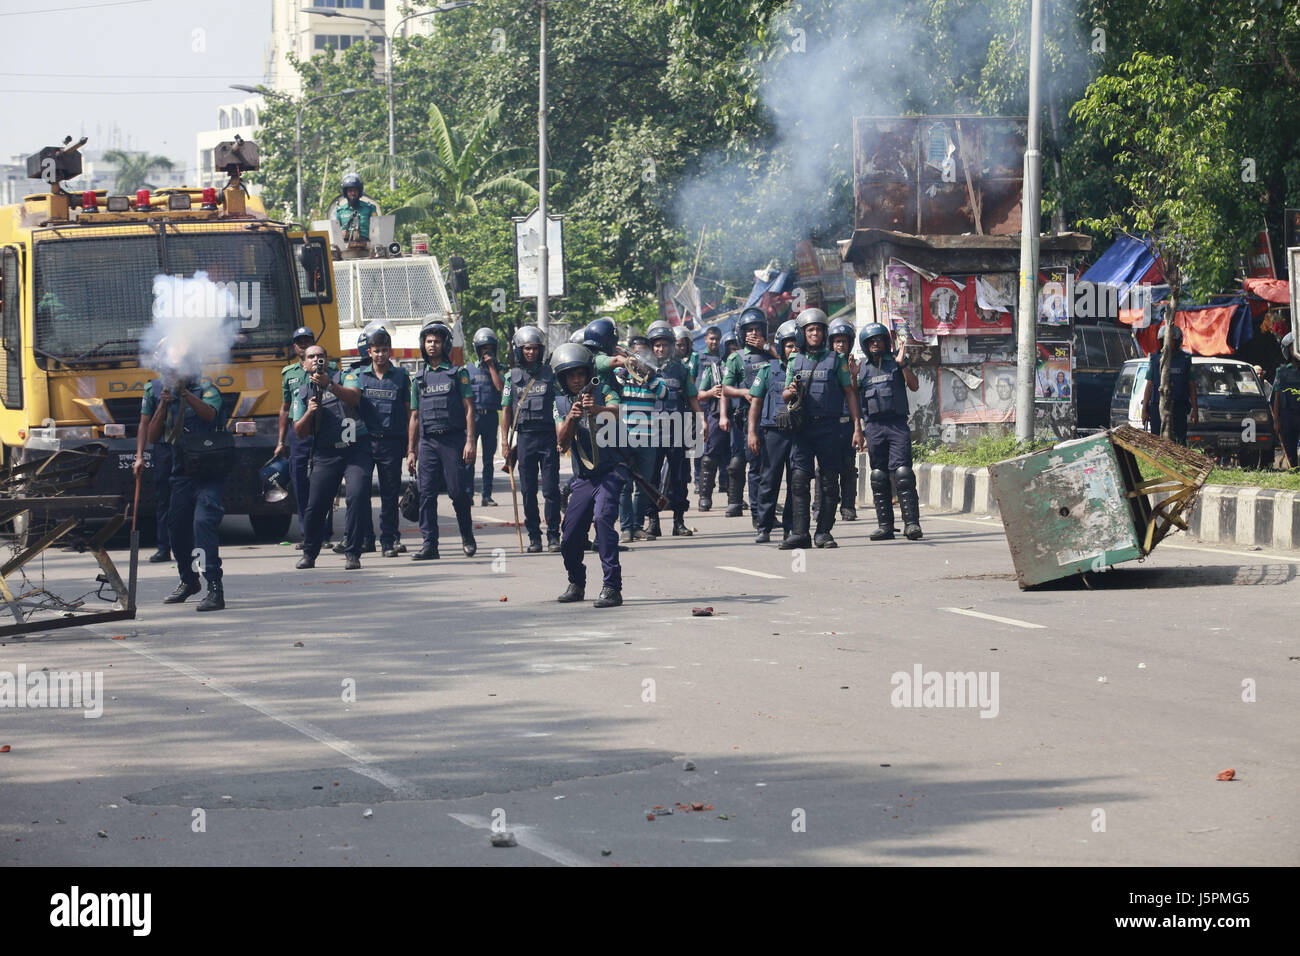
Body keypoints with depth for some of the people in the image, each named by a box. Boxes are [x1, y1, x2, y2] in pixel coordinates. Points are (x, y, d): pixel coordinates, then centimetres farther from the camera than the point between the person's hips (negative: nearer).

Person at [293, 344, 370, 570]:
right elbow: (300, 432, 13)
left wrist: (329, 385, -29)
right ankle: (309, 553, 13)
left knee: (357, 497, -17)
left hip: (356, 449, -2)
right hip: (325, 454, 2)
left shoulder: (345, 377, 8)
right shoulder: (303, 392, 16)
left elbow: (354, 397, -15)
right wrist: (309, 412, -7)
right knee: (315, 504, -4)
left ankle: (352, 554, -11)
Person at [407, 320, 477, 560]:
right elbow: (415, 417, 18)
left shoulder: (458, 373, 5)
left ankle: (468, 537, 15)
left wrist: (470, 441, -9)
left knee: (458, 492, -4)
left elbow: (469, 409, 1)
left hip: (453, 440, -3)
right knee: (427, 494, -3)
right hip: (427, 442, 3)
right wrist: (411, 451, 13)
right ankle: (429, 545, -2)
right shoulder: (419, 379, 15)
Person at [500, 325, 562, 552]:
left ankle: (553, 535, 3)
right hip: (524, 438, 2)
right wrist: (505, 441, 4)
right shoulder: (513, 377, 8)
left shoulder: (550, 374, 4)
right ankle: (534, 536, 9)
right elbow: (506, 410, 11)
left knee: (551, 489, -4)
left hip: (548, 437, -2)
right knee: (528, 491, 4)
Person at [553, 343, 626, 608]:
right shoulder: (561, 403, 7)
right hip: (583, 477, 5)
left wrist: (598, 409, -47)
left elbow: (616, 413, -26)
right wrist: (571, 418, -25)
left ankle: (612, 587, -28)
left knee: (602, 517, -27)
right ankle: (576, 584, 30)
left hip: (610, 471, -4)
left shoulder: (603, 393, -3)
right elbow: (562, 442, -6)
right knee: (570, 539, 2)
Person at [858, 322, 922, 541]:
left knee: (903, 473, -13)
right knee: (879, 477, 3)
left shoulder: (898, 363, 9)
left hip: (897, 424, -3)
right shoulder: (863, 369, 16)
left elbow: (914, 386, -2)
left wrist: (903, 364, -13)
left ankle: (911, 522, -16)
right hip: (874, 426, 3)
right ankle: (885, 525, 6)